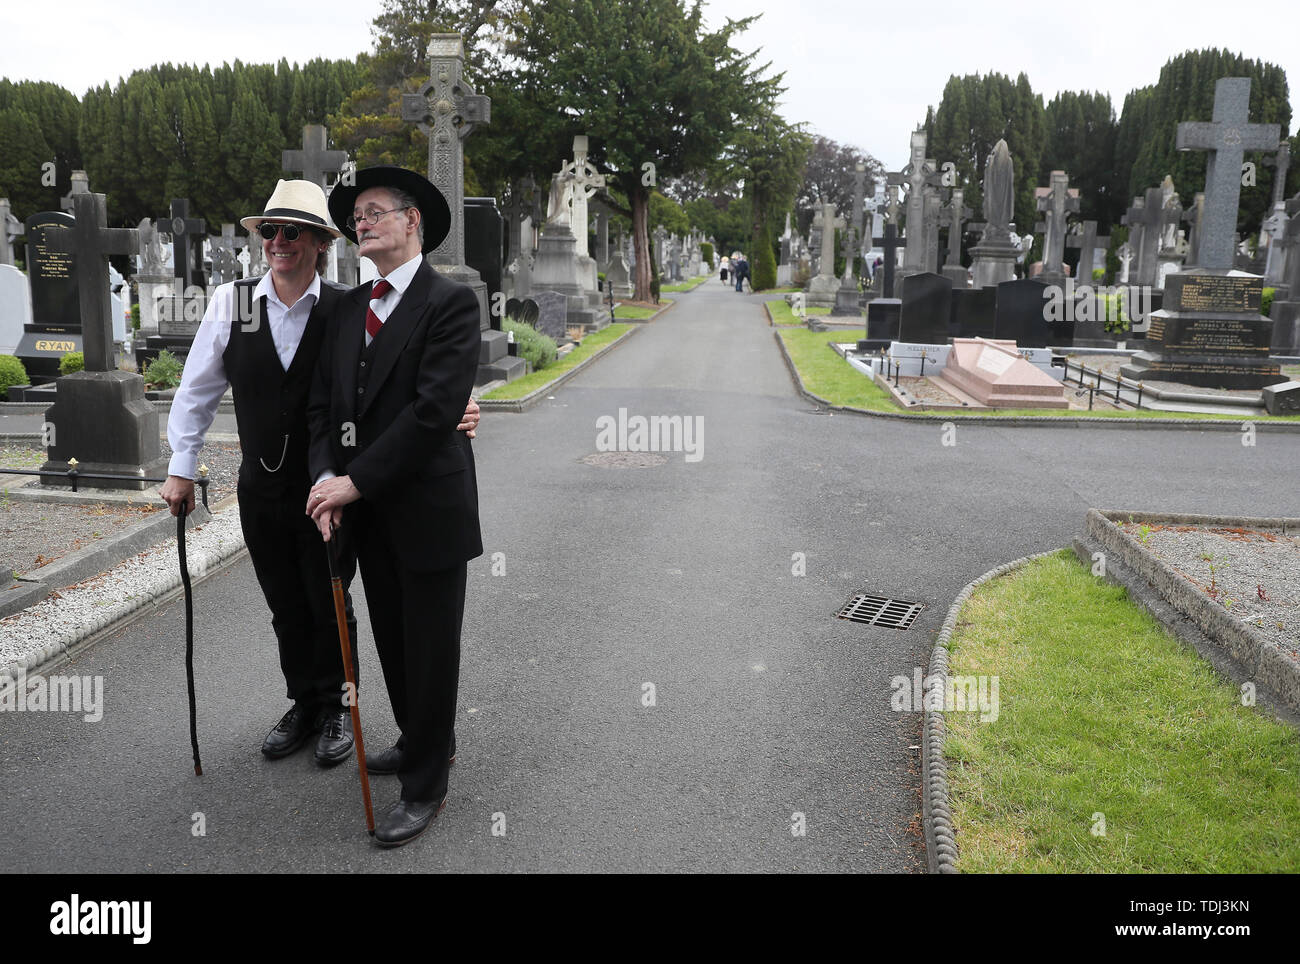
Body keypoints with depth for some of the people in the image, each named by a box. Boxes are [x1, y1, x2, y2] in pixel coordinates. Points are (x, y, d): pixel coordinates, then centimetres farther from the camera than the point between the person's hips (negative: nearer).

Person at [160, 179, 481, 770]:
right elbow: (197, 391, 5)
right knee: (287, 610, 16)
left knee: (329, 606, 11)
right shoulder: (230, 302, -3)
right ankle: (303, 705, 35)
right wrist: (181, 468, 6)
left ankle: (334, 707, 31)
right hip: (262, 492, 3)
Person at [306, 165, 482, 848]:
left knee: (430, 649, 5)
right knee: (392, 639, 19)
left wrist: (356, 480, -18)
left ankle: (424, 786, 20)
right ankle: (423, 740, 41)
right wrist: (326, 478, -8)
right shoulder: (349, 307, 11)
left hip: (429, 509, -7)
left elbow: (434, 408, -20)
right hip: (366, 510, 7)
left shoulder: (450, 302, -11)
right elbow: (322, 401, 9)